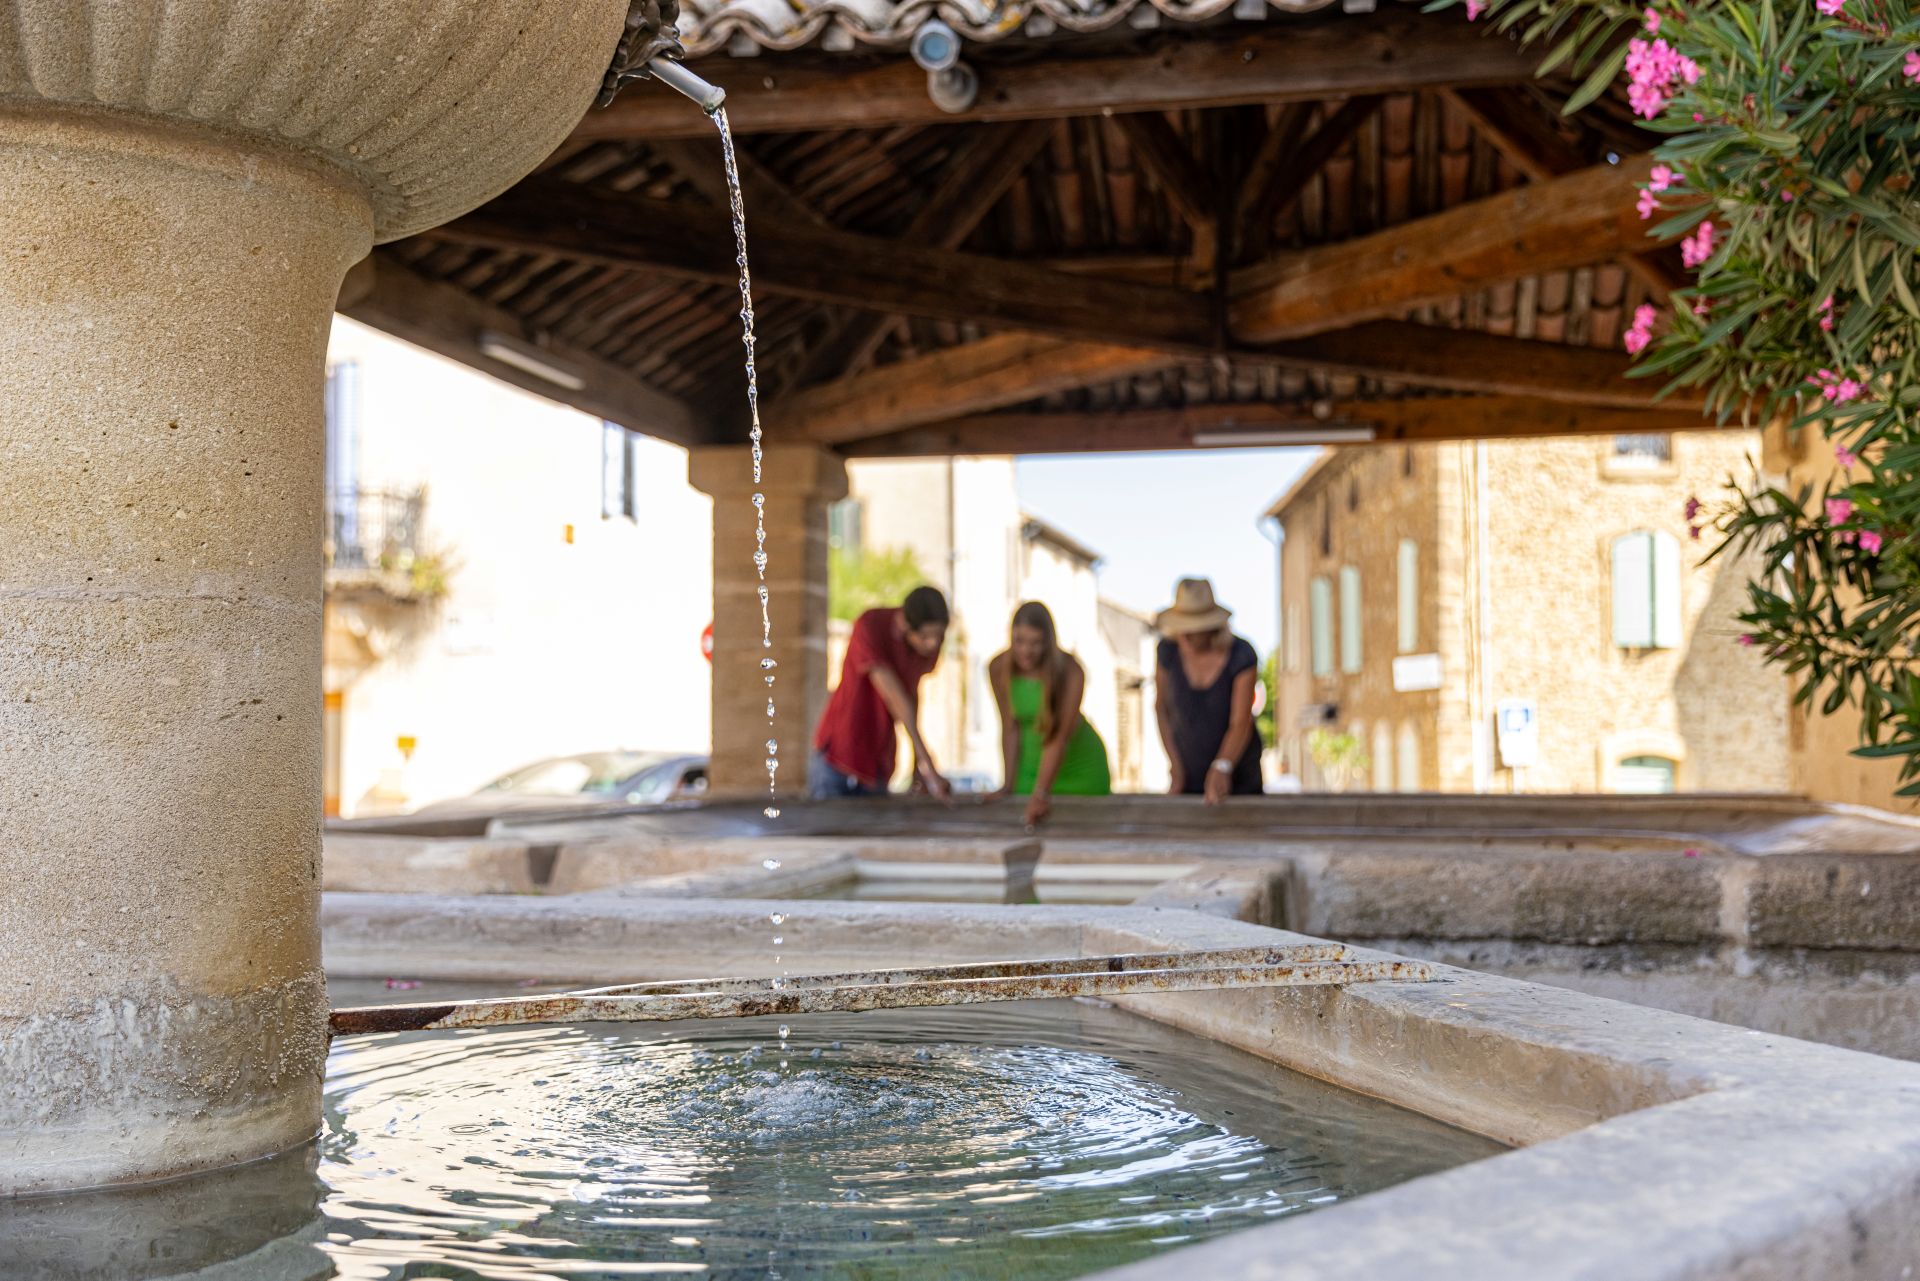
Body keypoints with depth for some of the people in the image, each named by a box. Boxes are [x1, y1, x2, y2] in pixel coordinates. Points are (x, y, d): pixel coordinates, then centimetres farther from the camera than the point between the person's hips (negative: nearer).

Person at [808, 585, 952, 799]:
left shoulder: (932, 638, -6)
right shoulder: (868, 627, -24)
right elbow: (894, 697, -30)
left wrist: (917, 759, 11)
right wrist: (928, 762, -34)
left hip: (877, 766, 5)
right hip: (835, 758, -4)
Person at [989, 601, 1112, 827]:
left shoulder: (1071, 672, -26)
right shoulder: (999, 668, -15)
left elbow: (1060, 739, -29)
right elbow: (1010, 727, -8)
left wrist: (1041, 793, -36)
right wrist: (1009, 785, -9)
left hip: (1080, 768, -3)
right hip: (1032, 765, 3)